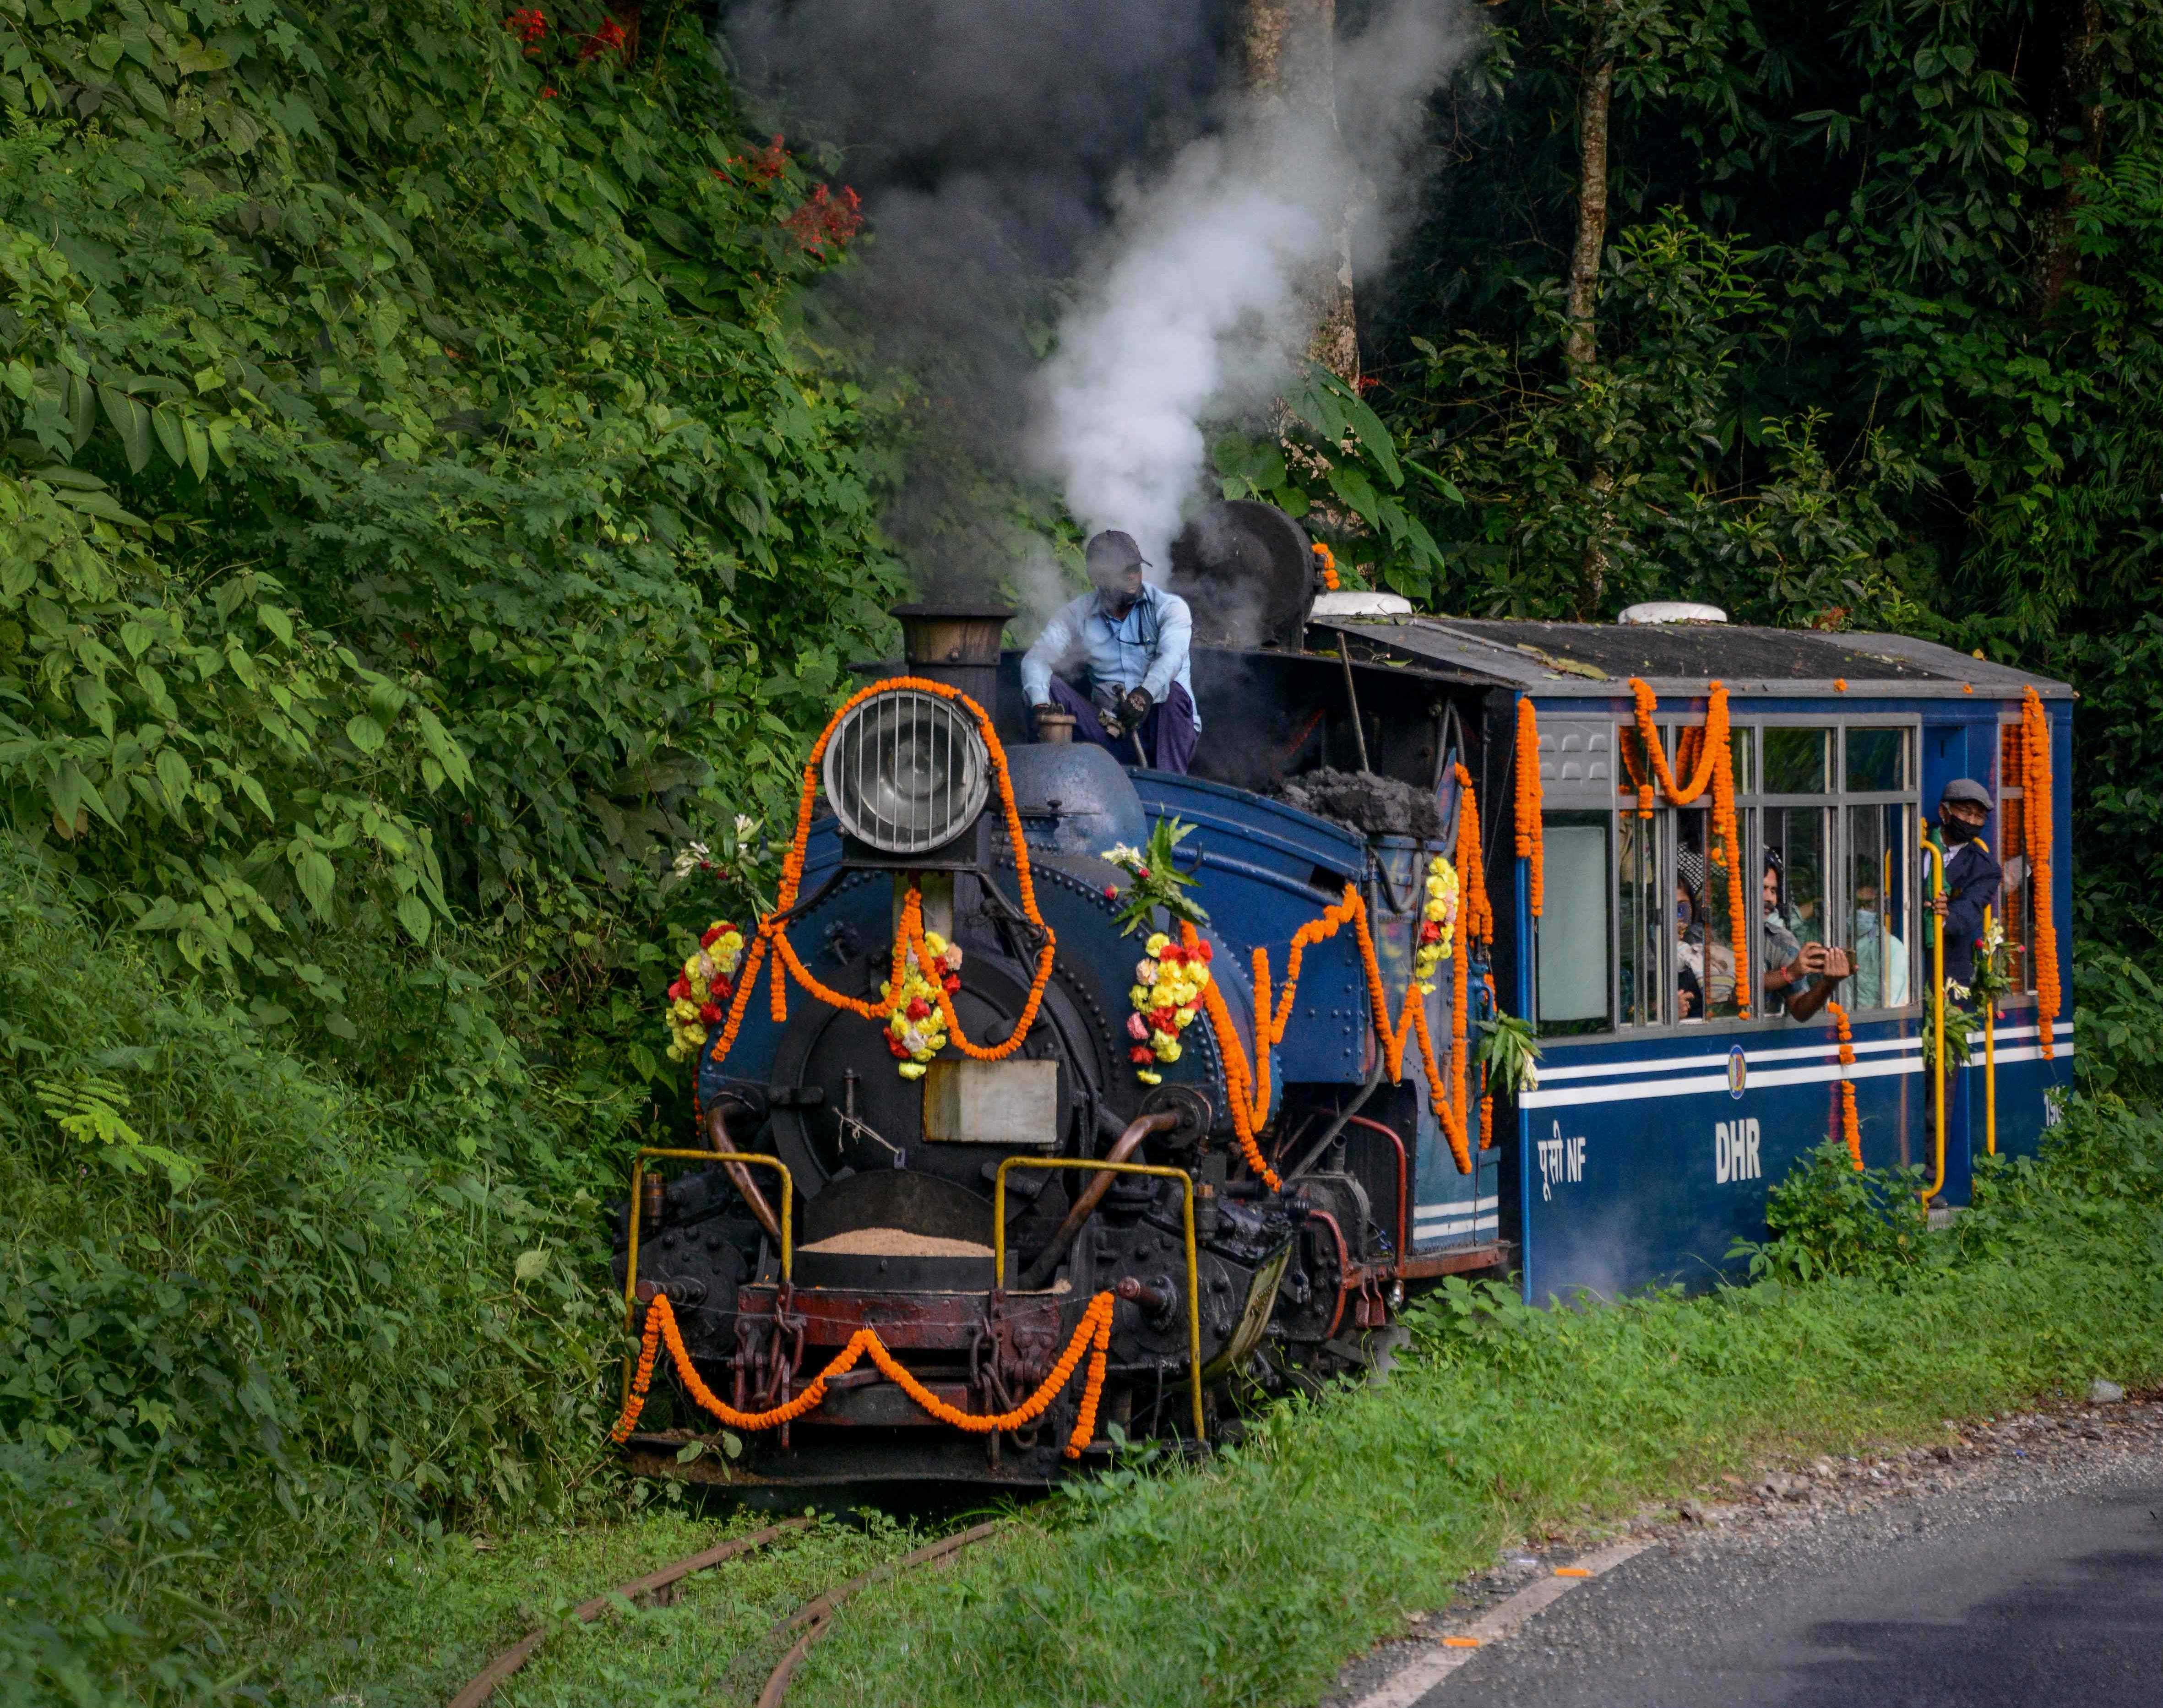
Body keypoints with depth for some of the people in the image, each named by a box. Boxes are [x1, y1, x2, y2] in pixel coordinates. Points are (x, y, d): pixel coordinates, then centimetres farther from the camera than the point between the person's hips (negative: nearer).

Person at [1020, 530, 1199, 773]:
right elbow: (1036, 660, -9)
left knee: (1173, 692, -33)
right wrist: (1041, 705, -32)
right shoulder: (1076, 615, 5)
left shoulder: (1169, 607, -3)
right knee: (1048, 686, -14)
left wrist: (1146, 693, -46)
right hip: (1110, 733, 2)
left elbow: (1172, 656, -23)